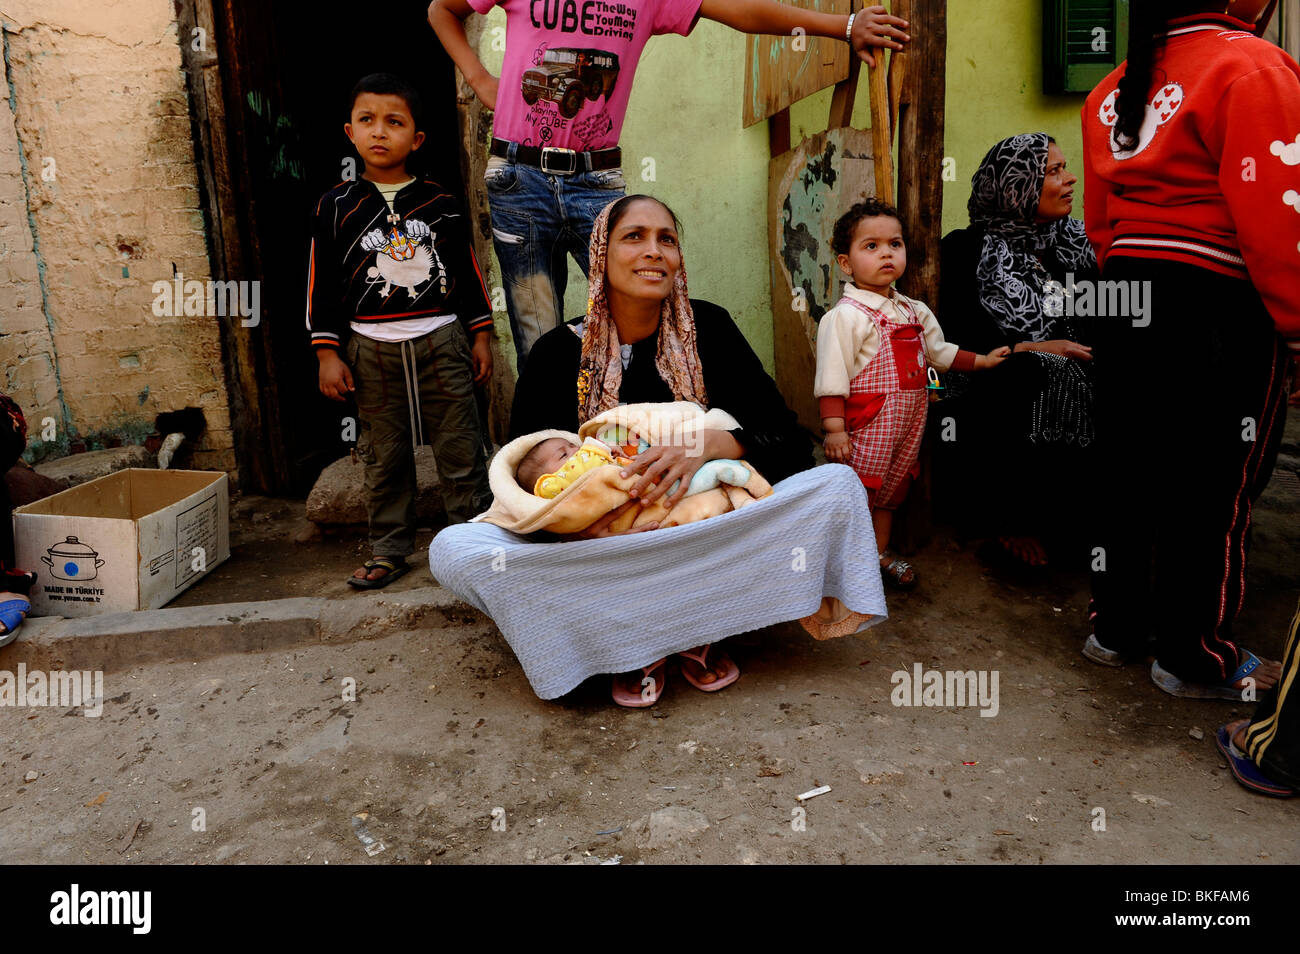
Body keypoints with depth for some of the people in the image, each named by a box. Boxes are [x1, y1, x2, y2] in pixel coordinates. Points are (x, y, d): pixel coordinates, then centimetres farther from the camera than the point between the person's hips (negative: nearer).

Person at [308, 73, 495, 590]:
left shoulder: (441, 203, 4)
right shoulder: (337, 206, 4)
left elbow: (469, 272, 9)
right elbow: (322, 285, 5)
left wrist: (481, 336, 7)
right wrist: (327, 353, 0)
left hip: (441, 339, 0)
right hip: (370, 348, 1)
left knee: (459, 446, 3)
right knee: (383, 455, 8)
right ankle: (389, 550, 20)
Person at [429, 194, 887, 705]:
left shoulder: (706, 329, -1)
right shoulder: (559, 352, -3)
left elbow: (790, 441, -7)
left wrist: (708, 444, -28)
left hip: (712, 540, 1)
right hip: (595, 544, 0)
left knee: (839, 485, -21)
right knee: (453, 549, -23)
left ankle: (696, 626, -12)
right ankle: (627, 639, -12)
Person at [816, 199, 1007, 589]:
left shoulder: (913, 311, 10)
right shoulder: (846, 316, -15)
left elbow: (938, 351, 25)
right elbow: (832, 377, -19)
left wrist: (982, 360, 23)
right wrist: (834, 428, -23)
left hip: (906, 424, 8)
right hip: (865, 427, -8)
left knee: (889, 491, 18)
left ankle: (881, 553, 33)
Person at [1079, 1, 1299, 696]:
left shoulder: (1116, 88, 12)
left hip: (1128, 298, 7)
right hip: (1219, 307, -7)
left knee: (1128, 468, 14)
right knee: (1212, 485, 4)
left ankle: (1115, 625, 27)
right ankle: (1195, 658, 17)